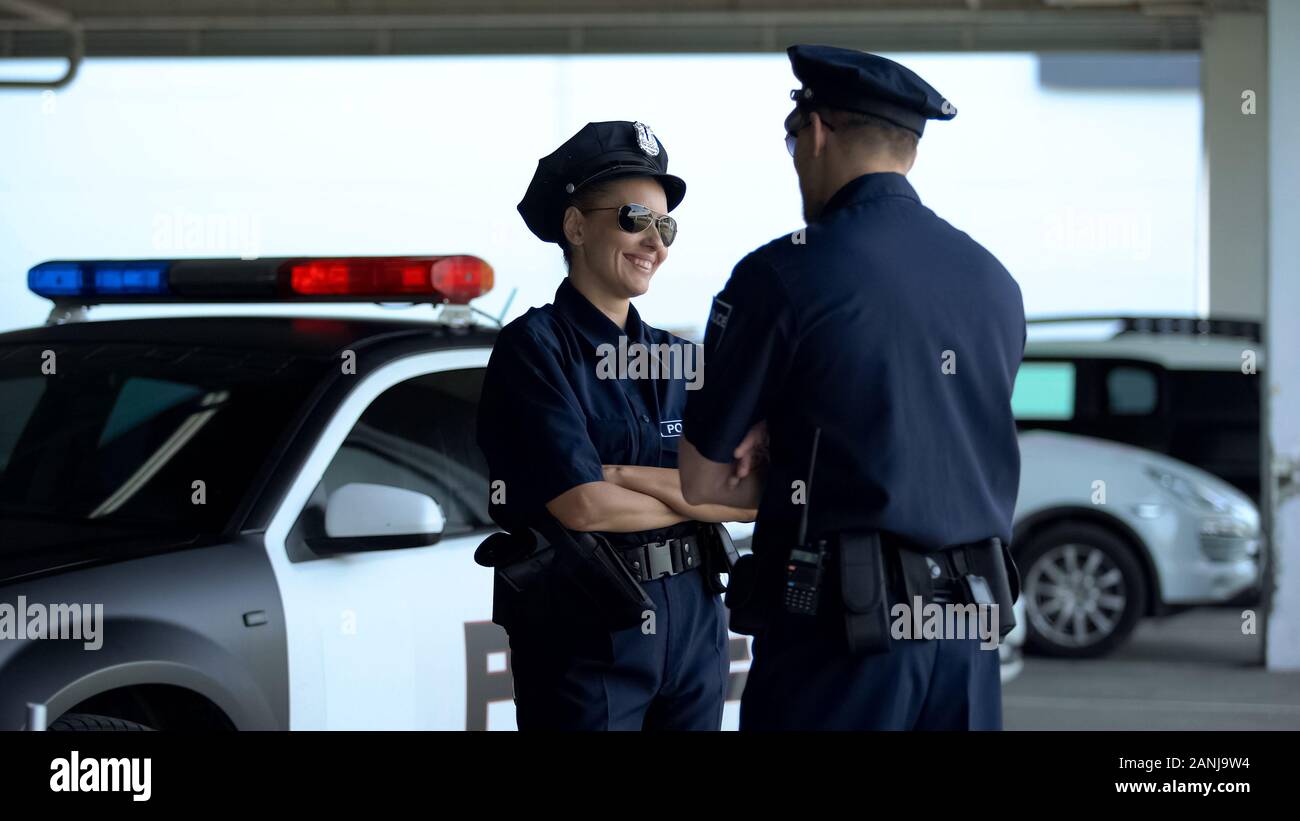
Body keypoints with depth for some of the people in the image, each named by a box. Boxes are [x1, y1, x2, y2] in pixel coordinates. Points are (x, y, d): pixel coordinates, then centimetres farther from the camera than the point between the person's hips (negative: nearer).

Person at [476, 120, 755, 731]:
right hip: (584, 634, -5)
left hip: (694, 630, 5)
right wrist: (699, 498, -4)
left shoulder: (679, 359, 10)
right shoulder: (534, 348, -6)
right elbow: (581, 505, -17)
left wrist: (627, 476, -15)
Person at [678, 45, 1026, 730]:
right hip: (970, 632, 6)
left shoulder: (785, 275, -9)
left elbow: (703, 481, -2)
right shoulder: (995, 283, 10)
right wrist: (789, 451, 9)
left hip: (841, 633, -6)